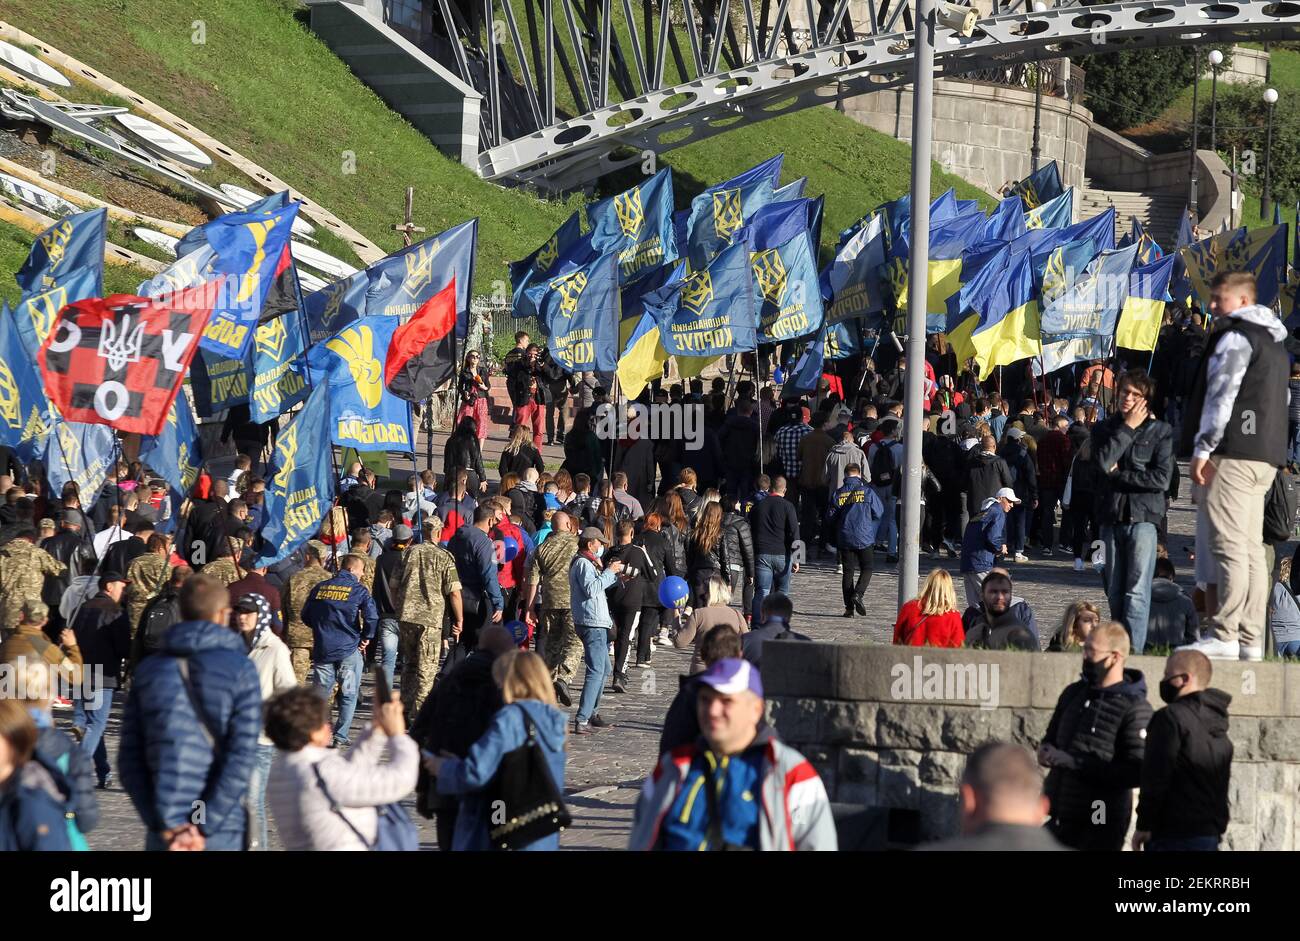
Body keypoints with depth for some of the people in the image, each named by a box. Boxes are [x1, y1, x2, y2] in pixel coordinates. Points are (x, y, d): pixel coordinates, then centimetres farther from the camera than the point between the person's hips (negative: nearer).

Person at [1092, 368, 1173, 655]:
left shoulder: (1160, 431, 4)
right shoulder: (1104, 429, 13)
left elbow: (1161, 479, -7)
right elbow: (1103, 461, -8)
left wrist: (1118, 474, -6)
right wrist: (1128, 428, -6)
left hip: (1143, 516, -4)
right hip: (1112, 516, 4)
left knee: (1136, 591, -11)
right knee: (1114, 592, 6)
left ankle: (1133, 650, -17)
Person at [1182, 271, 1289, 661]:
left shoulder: (1236, 336, -7)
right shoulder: (1274, 341, 22)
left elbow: (1220, 395, -14)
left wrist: (1202, 449, -14)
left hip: (1234, 453, -9)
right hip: (1266, 456, 9)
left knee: (1229, 546, -12)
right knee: (1252, 548, 7)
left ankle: (1224, 637, -16)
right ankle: (1251, 640, 5)